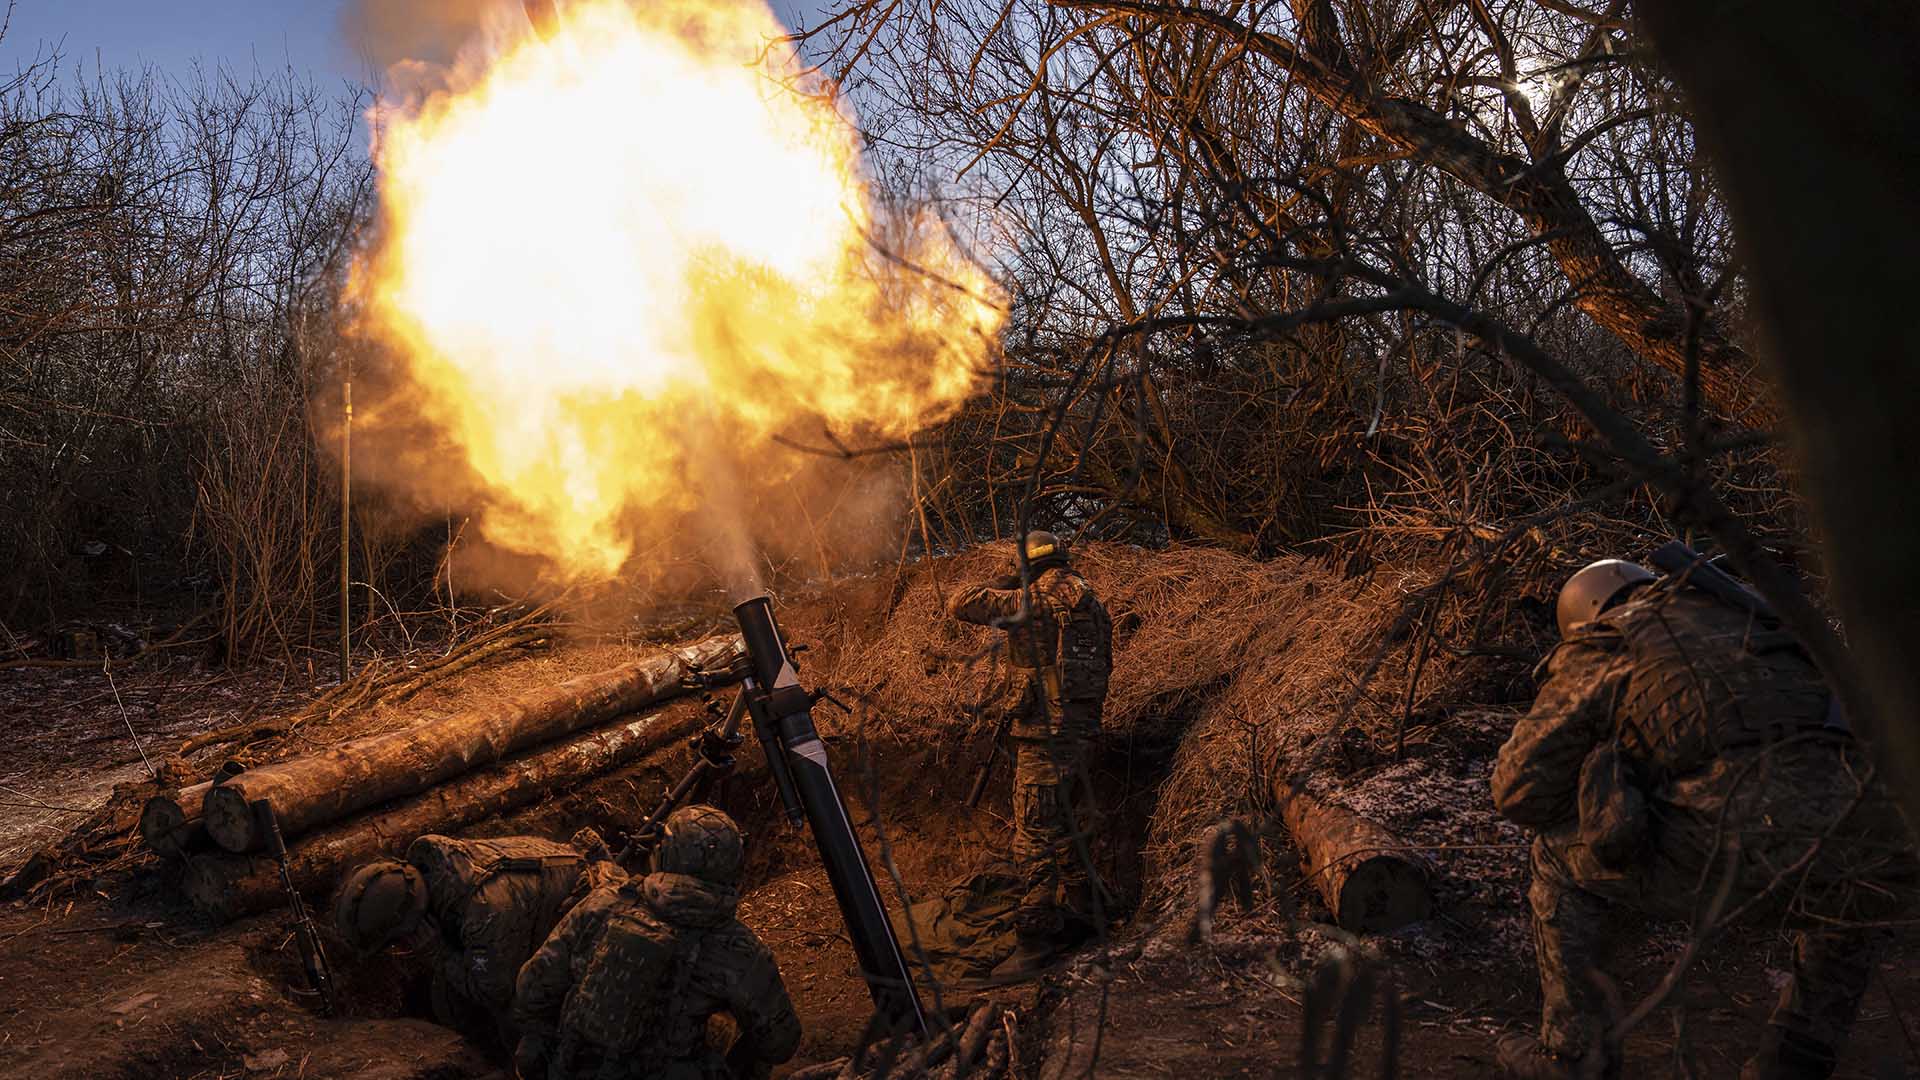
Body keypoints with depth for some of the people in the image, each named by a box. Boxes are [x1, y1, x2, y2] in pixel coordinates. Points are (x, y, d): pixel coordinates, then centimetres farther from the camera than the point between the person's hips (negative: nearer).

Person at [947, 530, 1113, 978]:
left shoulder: (1031, 601, -13)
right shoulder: (1091, 603, 11)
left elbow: (960, 604, -12)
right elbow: (1104, 664, 19)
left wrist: (998, 587, 5)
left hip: (1044, 730, -9)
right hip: (1081, 727, 9)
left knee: (1035, 832, -6)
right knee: (1071, 823, 20)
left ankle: (1033, 938, -5)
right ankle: (1081, 912, 31)